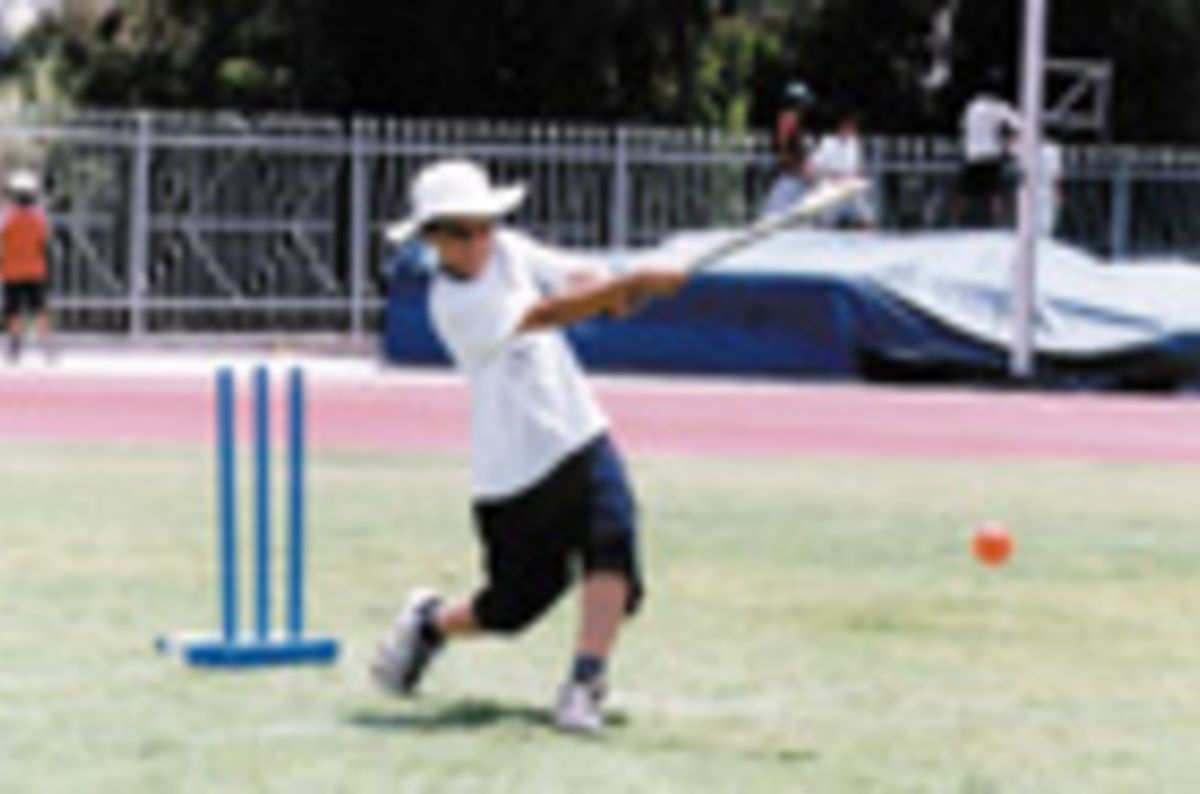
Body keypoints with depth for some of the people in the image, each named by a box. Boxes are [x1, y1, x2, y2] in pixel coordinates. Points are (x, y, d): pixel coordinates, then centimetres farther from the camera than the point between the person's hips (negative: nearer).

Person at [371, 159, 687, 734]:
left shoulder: (510, 251, 4)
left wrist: (605, 290, -23)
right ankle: (430, 622, 37)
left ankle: (586, 685, -22)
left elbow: (581, 278, 3)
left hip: (580, 439, 5)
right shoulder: (452, 302, -17)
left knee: (612, 546, -21)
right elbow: (544, 315, -28)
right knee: (513, 605, 5)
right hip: (513, 469, -5)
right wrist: (633, 284, -36)